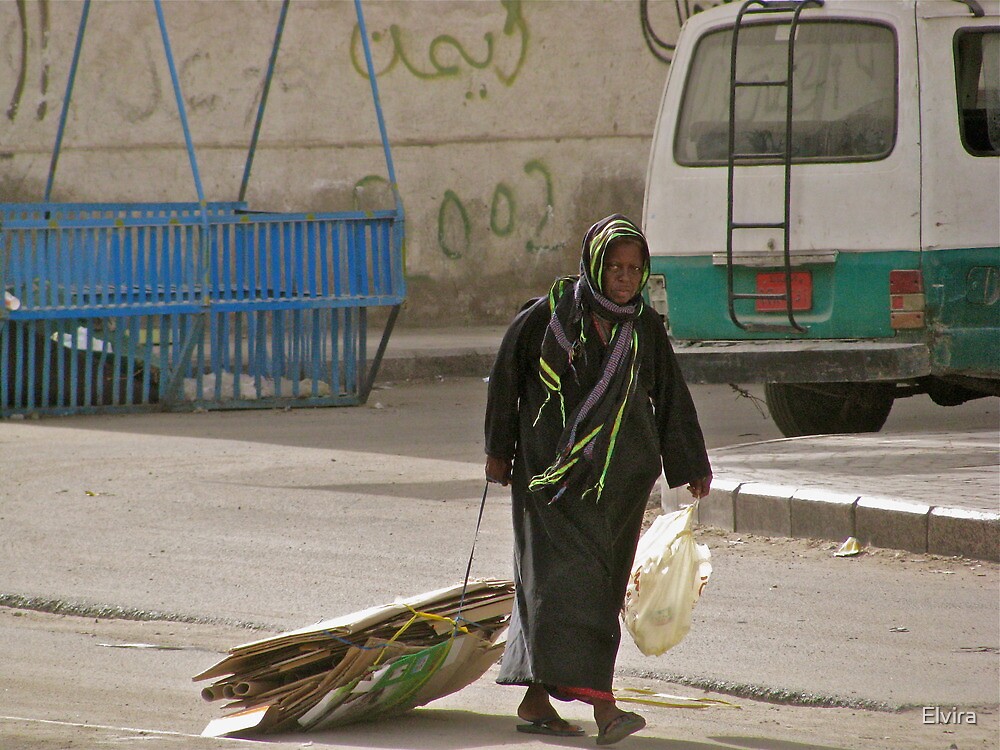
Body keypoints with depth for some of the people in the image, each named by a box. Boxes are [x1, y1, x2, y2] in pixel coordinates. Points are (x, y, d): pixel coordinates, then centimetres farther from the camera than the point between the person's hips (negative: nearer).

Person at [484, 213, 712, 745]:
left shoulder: (644, 327, 4)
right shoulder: (550, 314, -7)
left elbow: (670, 396, 13)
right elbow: (505, 373, 2)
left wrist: (691, 466, 18)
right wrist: (498, 450, 3)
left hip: (618, 477, 4)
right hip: (551, 471, -4)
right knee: (571, 575, -13)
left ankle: (536, 699, 14)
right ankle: (599, 702, -22)